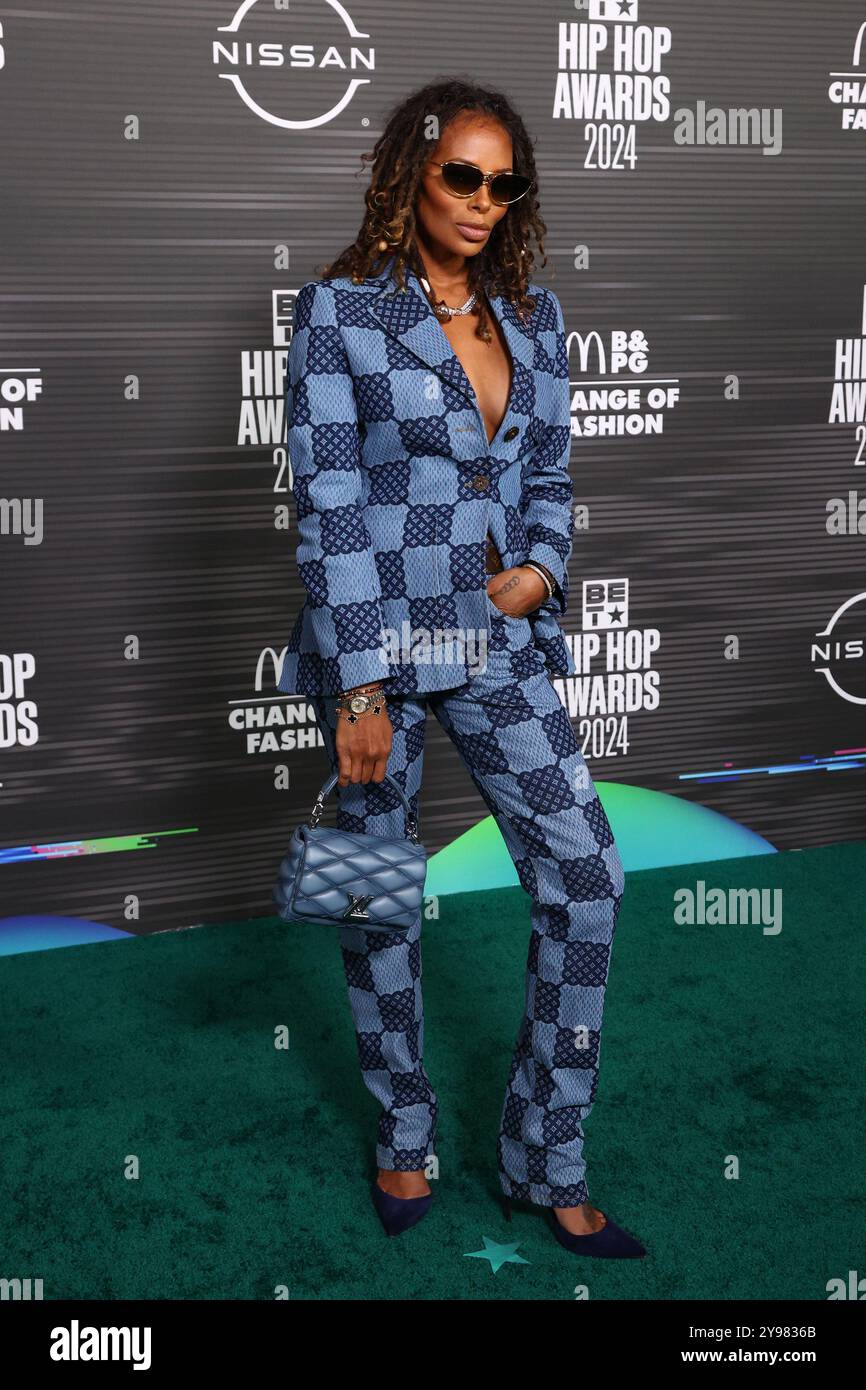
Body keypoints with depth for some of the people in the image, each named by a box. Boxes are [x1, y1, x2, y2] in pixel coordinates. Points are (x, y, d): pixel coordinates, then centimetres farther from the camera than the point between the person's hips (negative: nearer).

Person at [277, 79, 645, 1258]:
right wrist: (359, 687, -15)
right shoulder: (342, 310, -6)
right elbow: (330, 503, -11)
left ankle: (547, 1159, 13)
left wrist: (541, 567, -6)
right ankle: (405, 1135, 31)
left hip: (499, 641, 4)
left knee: (586, 874, -2)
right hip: (378, 639, -4)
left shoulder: (533, 315, 9)